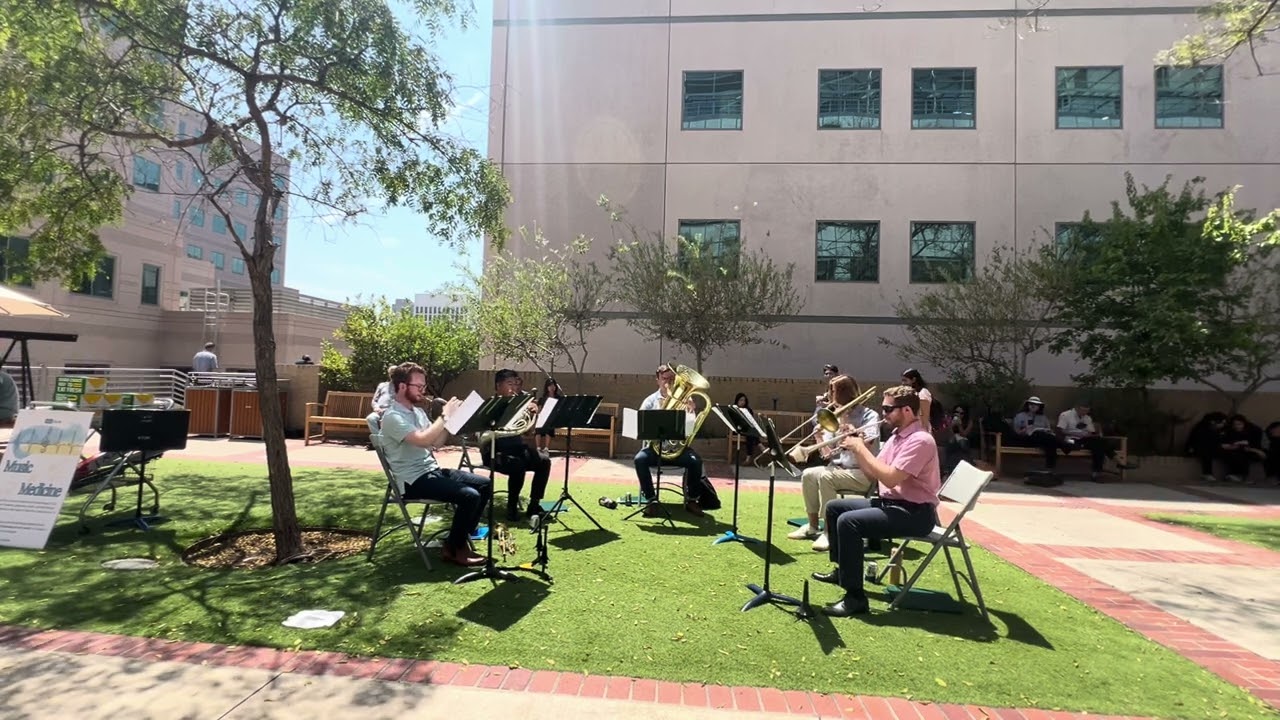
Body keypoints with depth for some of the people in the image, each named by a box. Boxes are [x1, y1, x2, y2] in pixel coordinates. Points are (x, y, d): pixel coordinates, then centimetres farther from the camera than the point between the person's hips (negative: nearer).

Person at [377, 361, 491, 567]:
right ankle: (452, 549, -5)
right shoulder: (392, 417, -16)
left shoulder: (418, 411, 14)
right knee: (470, 496, -24)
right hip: (413, 480, -9)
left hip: (432, 470, 9)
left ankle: (462, 537, 11)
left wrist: (450, 419, -3)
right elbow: (423, 440, -30)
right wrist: (445, 415, -21)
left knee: (485, 485, 1)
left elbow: (436, 443, 12)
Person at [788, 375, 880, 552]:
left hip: (863, 473, -7)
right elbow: (826, 454, 6)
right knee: (808, 474, -13)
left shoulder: (869, 415, -5)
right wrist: (819, 437, -13)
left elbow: (869, 444, -26)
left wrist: (848, 425, -23)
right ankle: (812, 527, -1)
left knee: (824, 477, -29)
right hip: (839, 468, 7)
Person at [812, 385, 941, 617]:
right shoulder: (897, 436, 11)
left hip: (915, 513, -10)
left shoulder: (920, 440, -20)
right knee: (834, 507, 12)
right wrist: (856, 448, -1)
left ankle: (855, 598, -21)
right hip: (890, 503, 10)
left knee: (848, 521, -28)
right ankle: (842, 570, 26)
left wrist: (860, 448, -21)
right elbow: (874, 473, 14)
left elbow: (890, 478, -29)